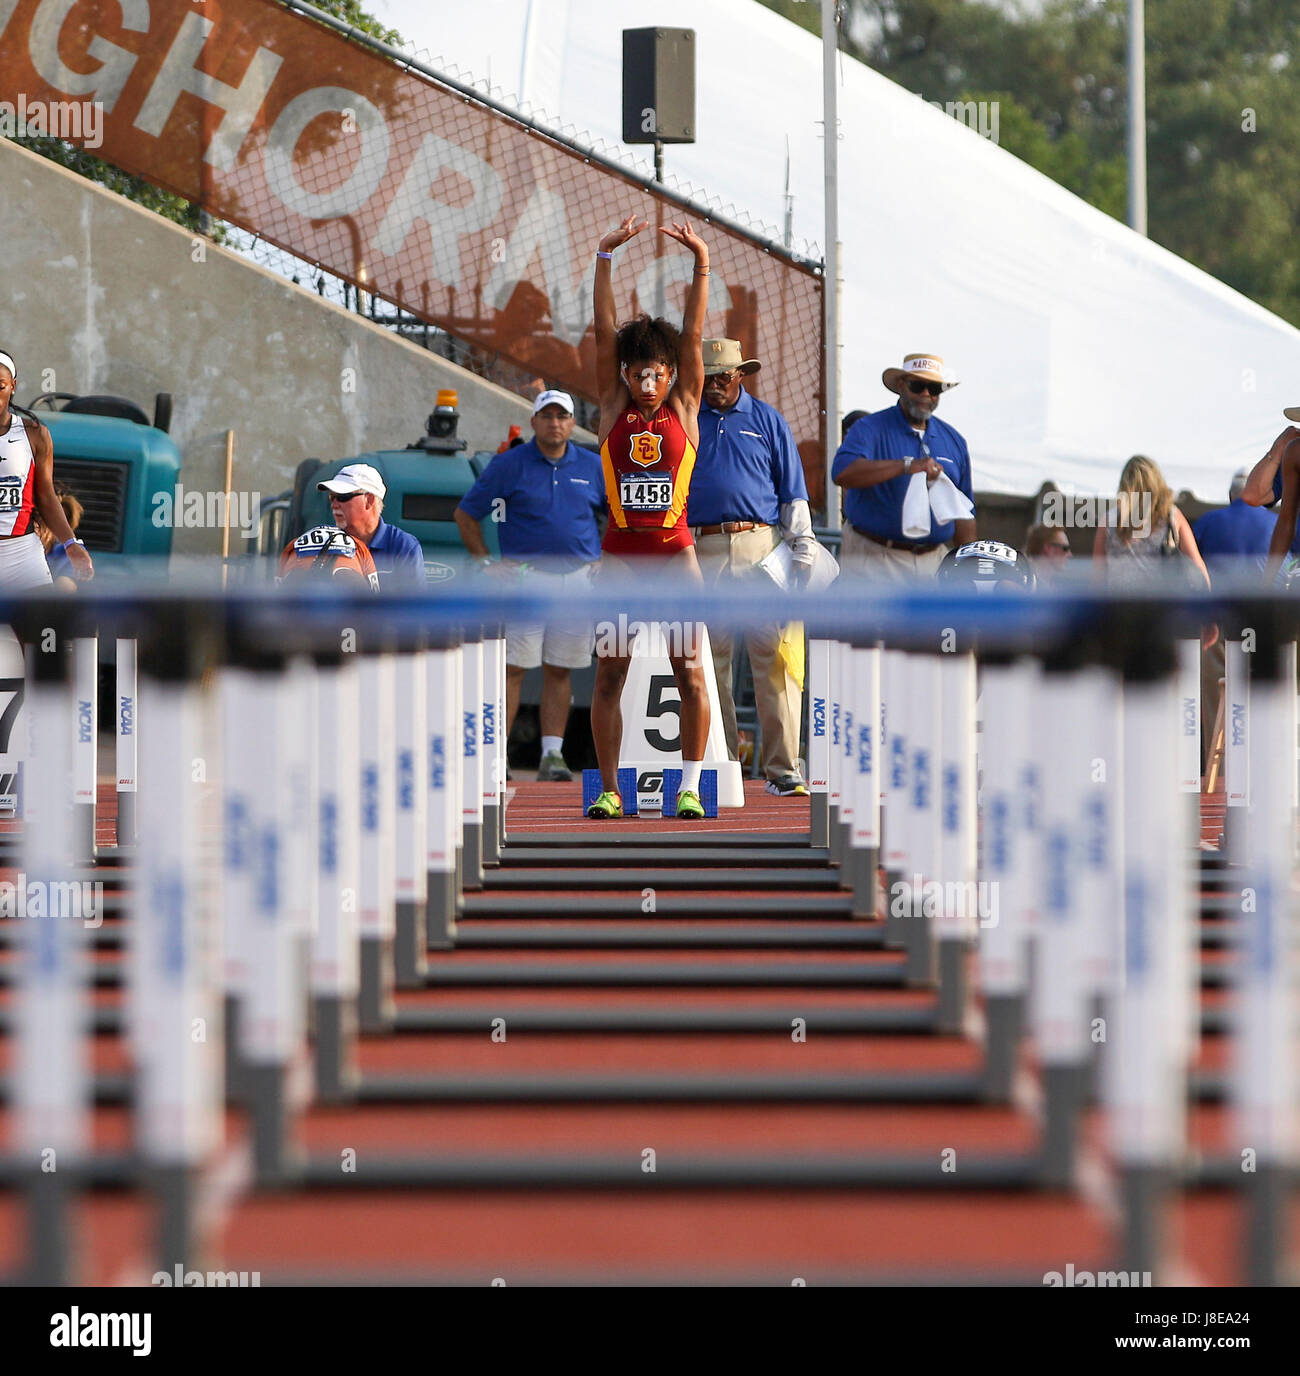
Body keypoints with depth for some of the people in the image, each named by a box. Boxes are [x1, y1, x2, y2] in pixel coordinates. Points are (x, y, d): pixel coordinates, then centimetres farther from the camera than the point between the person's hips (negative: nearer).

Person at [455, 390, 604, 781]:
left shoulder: (593, 467, 10)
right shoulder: (509, 465, 2)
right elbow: (465, 515, 6)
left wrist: (603, 562, 11)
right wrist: (487, 564, -1)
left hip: (579, 577, 3)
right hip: (524, 575, -3)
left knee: (559, 670, 5)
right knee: (513, 668, -7)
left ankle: (552, 755, 7)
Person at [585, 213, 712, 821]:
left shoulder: (684, 407, 5)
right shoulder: (613, 407, 5)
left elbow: (693, 337, -4)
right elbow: (604, 332, -2)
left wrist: (701, 266, -14)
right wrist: (605, 258, -10)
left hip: (675, 552, 0)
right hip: (619, 553, 0)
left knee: (690, 671, -5)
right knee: (609, 675, 1)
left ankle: (690, 788, 1)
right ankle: (609, 790, 8)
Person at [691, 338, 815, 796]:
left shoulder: (767, 421, 13)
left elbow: (793, 494, 12)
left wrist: (802, 551, 4)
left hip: (761, 548, -2)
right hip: (701, 550, 2)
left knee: (773, 656, -9)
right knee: (709, 661, 1)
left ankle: (782, 767, -9)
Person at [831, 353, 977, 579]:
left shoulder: (953, 441, 16)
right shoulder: (871, 428, -2)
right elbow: (842, 472, -23)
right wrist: (906, 466, -30)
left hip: (933, 560, 4)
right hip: (873, 558, -4)